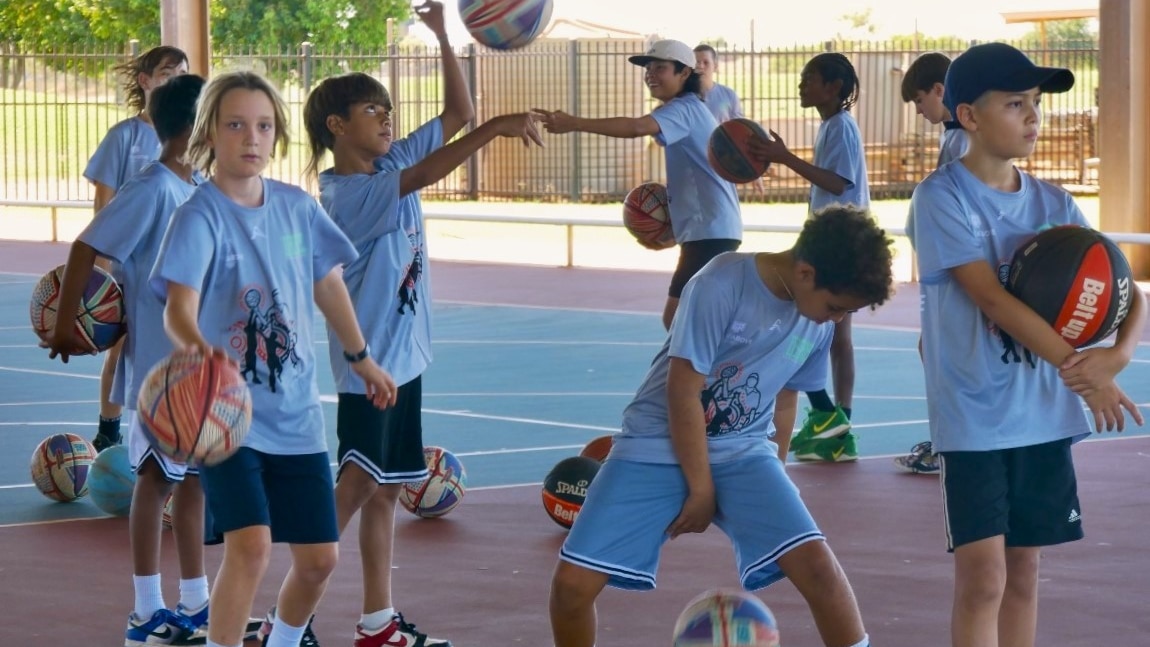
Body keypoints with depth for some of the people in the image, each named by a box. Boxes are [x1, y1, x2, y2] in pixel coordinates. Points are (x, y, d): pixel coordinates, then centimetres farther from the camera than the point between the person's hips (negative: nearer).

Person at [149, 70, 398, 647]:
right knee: (251, 544, -23)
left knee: (318, 558, 9)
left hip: (295, 412, 6)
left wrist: (361, 358, 29)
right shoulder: (200, 217, -15)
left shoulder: (297, 207, 3)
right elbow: (179, 306, -29)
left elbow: (327, 283, 20)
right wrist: (196, 346, -51)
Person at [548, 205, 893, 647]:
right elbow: (683, 390, -19)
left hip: (741, 452, 4)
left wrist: (774, 470, 17)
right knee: (573, 581, -14)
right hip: (659, 447, -4)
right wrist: (701, 489, -13)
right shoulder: (722, 285, -23)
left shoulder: (819, 321, -4)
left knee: (816, 564, -19)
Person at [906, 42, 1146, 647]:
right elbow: (990, 298, -18)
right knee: (983, 576, -10)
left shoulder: (1053, 204, 8)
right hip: (975, 417, -5)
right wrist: (1079, 368, -23)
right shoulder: (942, 198, -9)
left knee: (1023, 573, 10)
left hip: (1045, 417, 5)